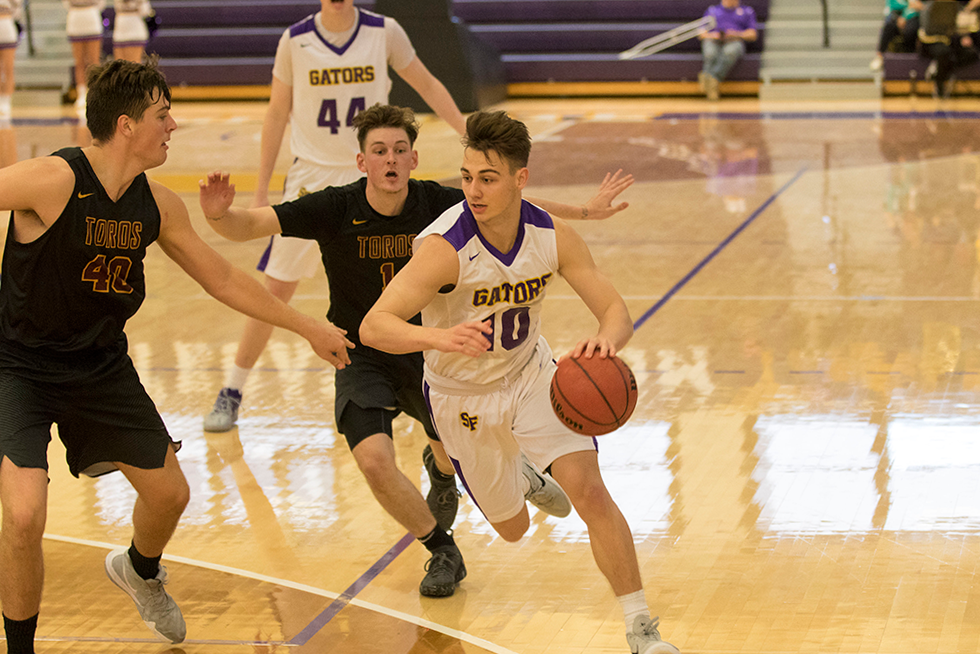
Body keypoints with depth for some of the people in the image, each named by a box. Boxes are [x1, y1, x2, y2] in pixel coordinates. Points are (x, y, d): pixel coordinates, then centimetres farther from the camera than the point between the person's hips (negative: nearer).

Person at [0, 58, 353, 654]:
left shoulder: (157, 207, -4)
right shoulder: (52, 181, -25)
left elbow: (223, 279, 10)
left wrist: (309, 328, 15)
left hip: (101, 364, 6)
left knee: (169, 493, 15)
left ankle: (140, 572, 52)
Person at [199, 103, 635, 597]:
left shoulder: (438, 204, -12)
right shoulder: (335, 209, -19)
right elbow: (252, 225, -27)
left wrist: (585, 211, 5)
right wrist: (220, 215, -48)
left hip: (427, 353, 2)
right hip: (362, 359, -2)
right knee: (374, 460, -22)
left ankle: (441, 466, 46)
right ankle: (442, 552, 4)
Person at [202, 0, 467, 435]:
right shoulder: (295, 40, -5)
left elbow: (427, 85, 10)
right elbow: (277, 115, 2)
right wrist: (261, 190, 2)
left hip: (372, 178, 1)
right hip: (312, 176, -1)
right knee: (274, 289, -2)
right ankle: (231, 392, 10)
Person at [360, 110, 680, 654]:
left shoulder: (553, 236, -19)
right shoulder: (445, 247, -32)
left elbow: (616, 311, -13)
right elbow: (373, 327, -38)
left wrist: (606, 339, -39)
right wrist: (441, 337, -59)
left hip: (530, 372, 2)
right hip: (462, 395, -2)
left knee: (589, 491, -17)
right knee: (512, 528, 15)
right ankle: (516, 475, 54)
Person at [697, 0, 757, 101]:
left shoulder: (747, 11, 30)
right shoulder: (712, 10, 34)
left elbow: (752, 35, 15)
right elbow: (702, 34, 22)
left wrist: (738, 34, -5)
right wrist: (710, 35, -2)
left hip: (734, 41, -1)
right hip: (712, 41, 1)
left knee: (730, 52, -41)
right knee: (711, 54, -38)